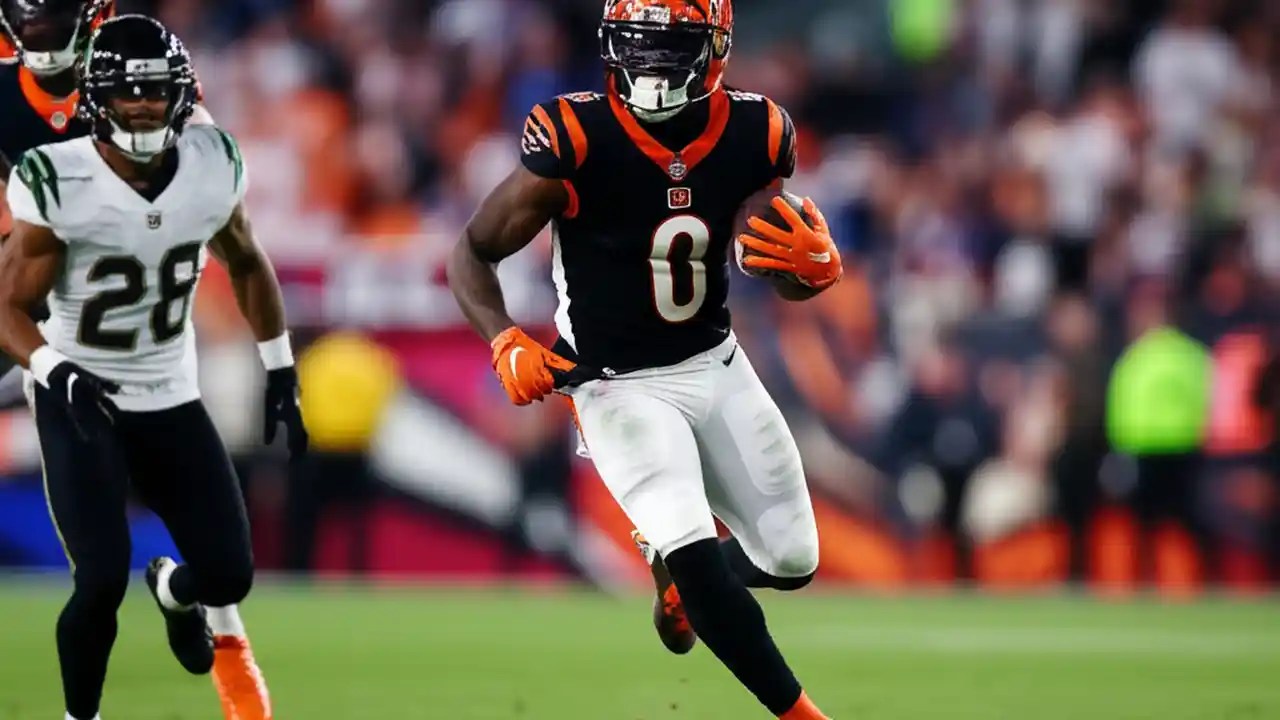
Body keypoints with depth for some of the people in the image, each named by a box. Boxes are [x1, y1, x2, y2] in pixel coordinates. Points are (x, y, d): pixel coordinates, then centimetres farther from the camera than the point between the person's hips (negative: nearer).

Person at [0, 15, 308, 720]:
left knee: (228, 575, 2)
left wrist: (281, 373, 11)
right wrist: (58, 373, -34)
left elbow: (246, 265, 10)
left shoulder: (213, 165, -9)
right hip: (80, 399, -4)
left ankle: (174, 589, 41)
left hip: (171, 398, 4)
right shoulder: (57, 183, -21)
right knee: (102, 582, -17)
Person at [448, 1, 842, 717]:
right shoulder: (575, 141, -22)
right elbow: (473, 255, -12)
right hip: (621, 384, -5)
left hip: (718, 364, 5)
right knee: (697, 556, -22)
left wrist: (818, 267, -23)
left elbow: (790, 278, 1)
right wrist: (507, 343, -29)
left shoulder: (756, 137, -10)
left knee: (791, 562, 11)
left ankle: (680, 572, 44)